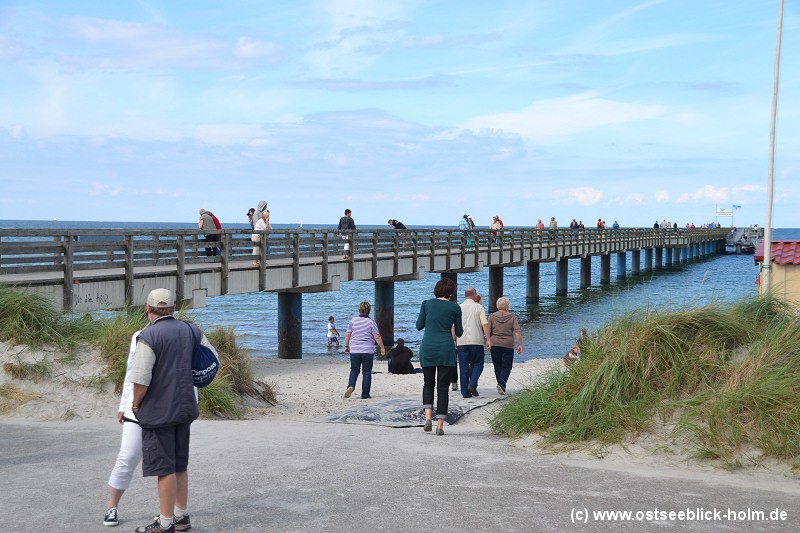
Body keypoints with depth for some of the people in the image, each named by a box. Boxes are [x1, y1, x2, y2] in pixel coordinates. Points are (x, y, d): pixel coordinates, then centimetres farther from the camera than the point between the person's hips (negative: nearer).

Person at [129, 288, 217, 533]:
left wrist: (136, 404, -3)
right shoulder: (190, 330, 3)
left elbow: (141, 379, -19)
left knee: (164, 467, 0)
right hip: (185, 407, 6)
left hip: (158, 411, -6)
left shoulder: (148, 336, -16)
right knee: (180, 465, 17)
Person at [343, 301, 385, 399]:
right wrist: (382, 348, 3)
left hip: (354, 350, 2)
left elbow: (347, 334, 4)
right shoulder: (371, 322, -6)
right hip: (367, 351, -2)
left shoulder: (353, 320, 2)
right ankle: (365, 394, 6)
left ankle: (351, 386, -12)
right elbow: (377, 337, -7)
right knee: (367, 372, 6)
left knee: (354, 370, 14)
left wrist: (346, 346, 17)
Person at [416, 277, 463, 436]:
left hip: (427, 347, 1)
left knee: (428, 383, 18)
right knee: (443, 387, 4)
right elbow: (459, 333, 6)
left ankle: (428, 417, -1)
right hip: (446, 349, -1)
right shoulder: (455, 308, 0)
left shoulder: (427, 304, 1)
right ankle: (440, 425, 0)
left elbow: (419, 326, 6)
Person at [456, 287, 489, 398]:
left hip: (461, 342, 2)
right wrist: (488, 339, -6)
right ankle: (472, 384, -9)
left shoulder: (458, 308, 7)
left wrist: (454, 340, 10)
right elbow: (485, 324, -7)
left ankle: (465, 392, 4)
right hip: (476, 341, -2)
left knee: (463, 367, 5)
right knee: (477, 364, 11)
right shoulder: (479, 307, 0)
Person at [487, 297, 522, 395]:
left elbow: (488, 331, -5)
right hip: (508, 345, -2)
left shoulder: (492, 316, 3)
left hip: (495, 345, 2)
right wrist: (520, 344, -5)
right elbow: (517, 332, -7)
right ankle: (501, 384, -16)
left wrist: (488, 341, 3)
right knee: (506, 367, 4)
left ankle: (501, 385, 15)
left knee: (497, 367, 12)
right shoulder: (512, 317, 0)